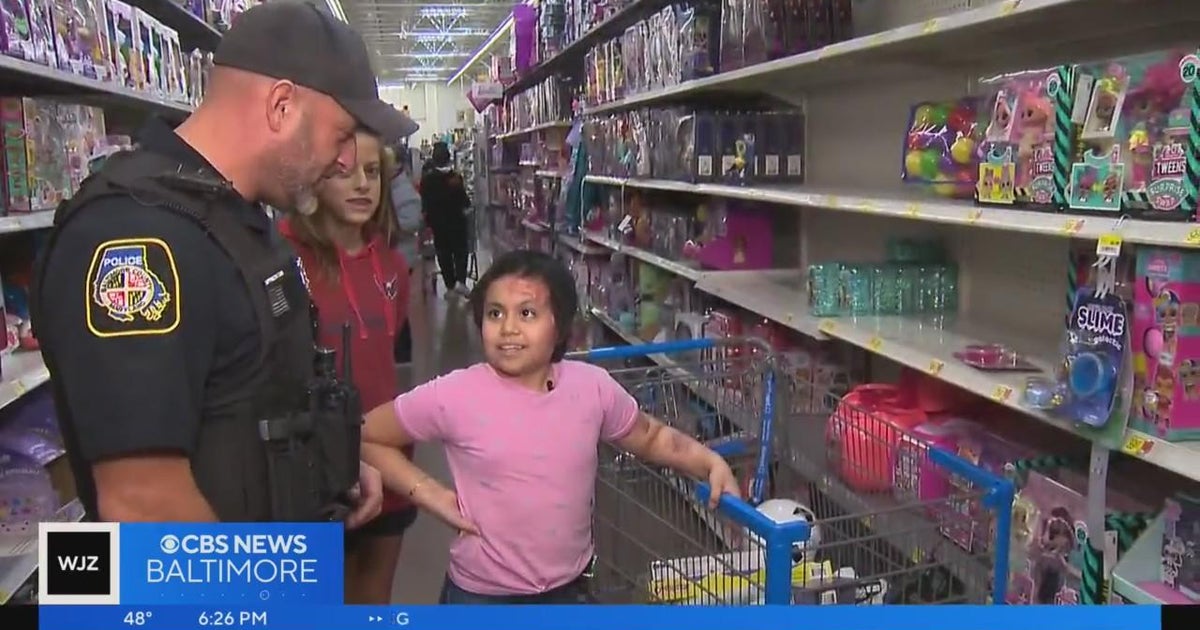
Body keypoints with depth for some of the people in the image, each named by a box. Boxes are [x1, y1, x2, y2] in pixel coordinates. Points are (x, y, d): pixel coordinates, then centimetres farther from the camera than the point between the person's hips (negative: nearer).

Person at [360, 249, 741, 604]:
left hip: (568, 588, 3)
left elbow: (650, 437, 8)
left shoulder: (593, 387, -10)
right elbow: (368, 437, -4)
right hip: (482, 595, -2)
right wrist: (429, 493, -12)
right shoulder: (453, 396, -18)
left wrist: (710, 462, -7)